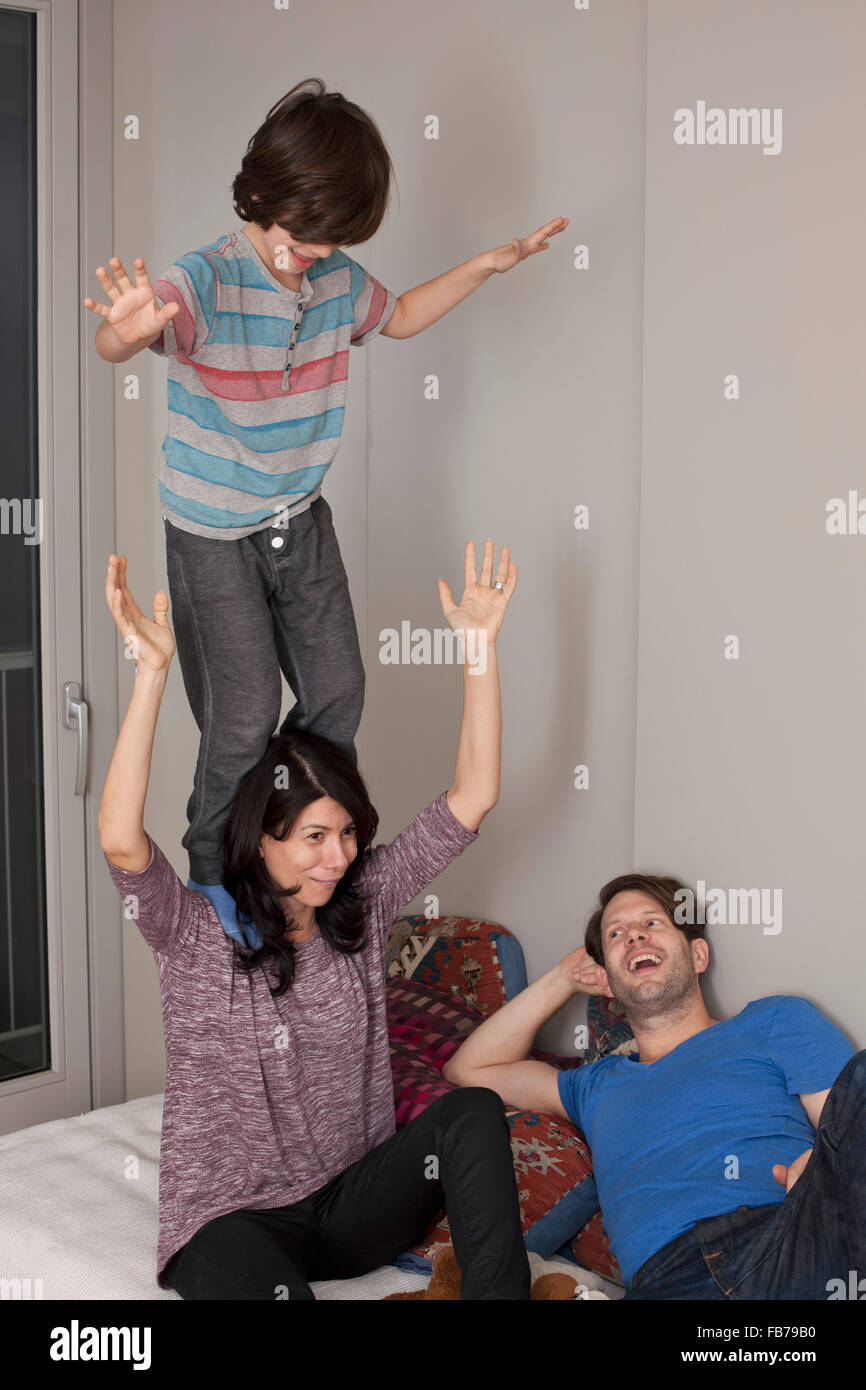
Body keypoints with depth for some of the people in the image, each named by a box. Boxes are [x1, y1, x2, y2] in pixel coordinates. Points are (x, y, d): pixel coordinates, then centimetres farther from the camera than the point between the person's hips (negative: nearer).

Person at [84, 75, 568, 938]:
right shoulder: (206, 283, -25)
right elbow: (117, 341, -45)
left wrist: (489, 265, 9)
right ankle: (214, 868, 25)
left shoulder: (336, 279, -5)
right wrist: (128, 328, -70)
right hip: (214, 537, -6)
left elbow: (397, 317, 18)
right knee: (245, 716, -1)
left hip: (302, 522, 6)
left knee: (338, 689, 12)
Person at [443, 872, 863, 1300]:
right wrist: (562, 980, 42)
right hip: (666, 1276, 2)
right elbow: (468, 1068, 44)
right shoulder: (598, 1085, 37)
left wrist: (821, 1166, -16)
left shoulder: (776, 1021, 23)